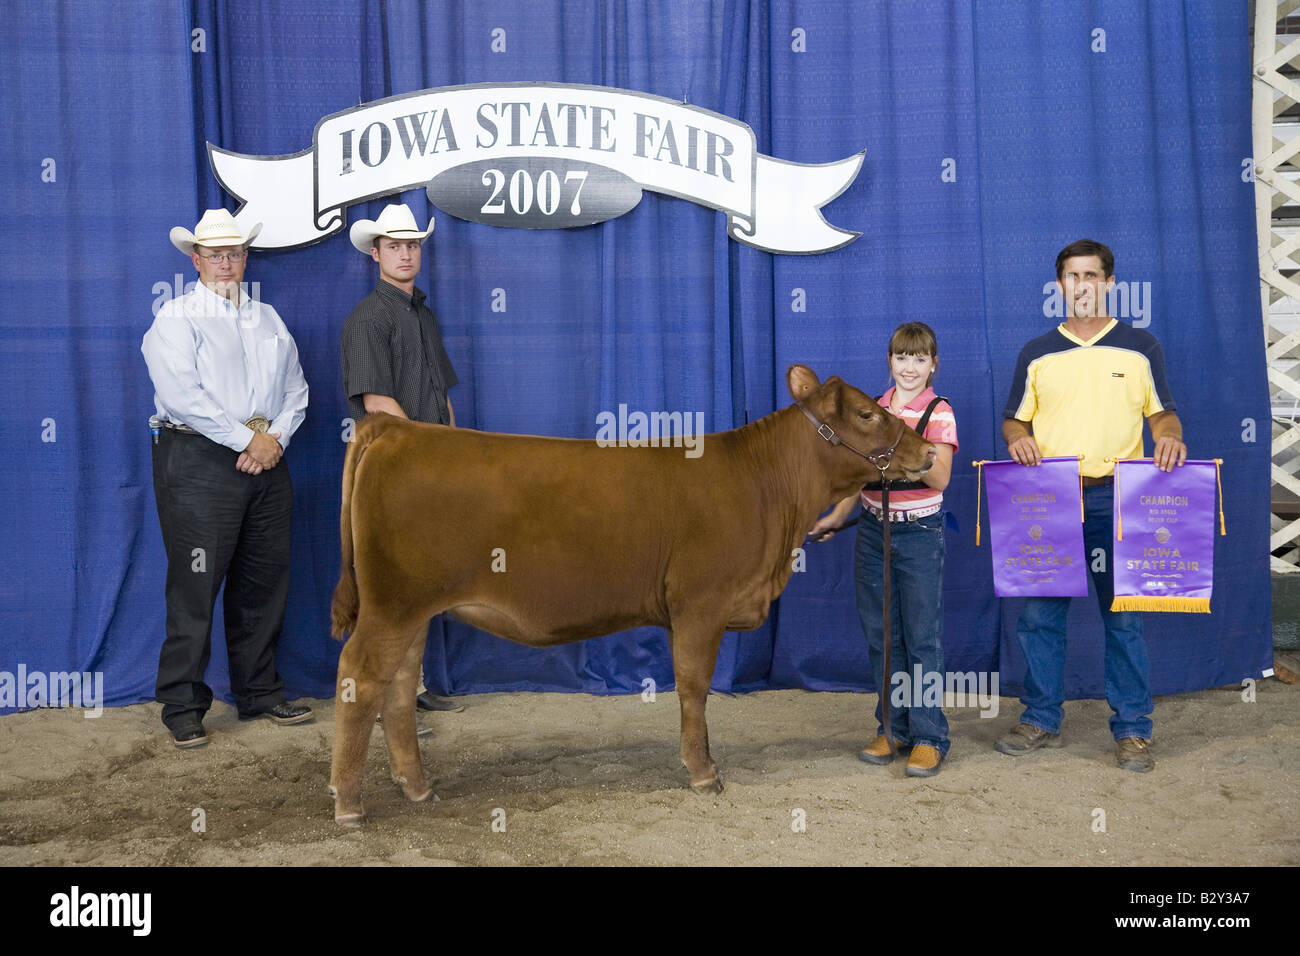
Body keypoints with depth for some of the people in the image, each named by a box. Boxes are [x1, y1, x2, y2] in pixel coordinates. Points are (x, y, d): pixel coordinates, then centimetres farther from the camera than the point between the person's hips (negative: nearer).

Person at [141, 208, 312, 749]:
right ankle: (182, 707, 3)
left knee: (264, 582, 9)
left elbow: (296, 387, 15)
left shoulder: (267, 319, 18)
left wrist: (276, 437, -3)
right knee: (195, 586, -5)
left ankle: (260, 695, 21)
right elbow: (182, 395, -13)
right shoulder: (176, 319, 0)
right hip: (199, 461, -5)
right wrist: (245, 441, -14)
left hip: (267, 462, 6)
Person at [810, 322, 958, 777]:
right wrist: (836, 517, 12)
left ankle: (928, 736, 4)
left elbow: (939, 479, -15)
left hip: (919, 533, -5)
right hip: (873, 530, 5)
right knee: (880, 634, 9)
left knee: (922, 635, -2)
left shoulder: (939, 413, -5)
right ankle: (892, 728, 19)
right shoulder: (873, 409, 10)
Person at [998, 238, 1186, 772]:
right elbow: (1014, 419, 13)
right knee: (1038, 615, 3)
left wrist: (1169, 437, -13)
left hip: (1116, 498, -1)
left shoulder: (1139, 347, 8)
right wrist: (1019, 439, -9)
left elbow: (1162, 412, 9)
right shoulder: (1036, 354, 11)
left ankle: (1132, 729, 11)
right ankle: (1041, 720, 16)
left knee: (1123, 617, 1)